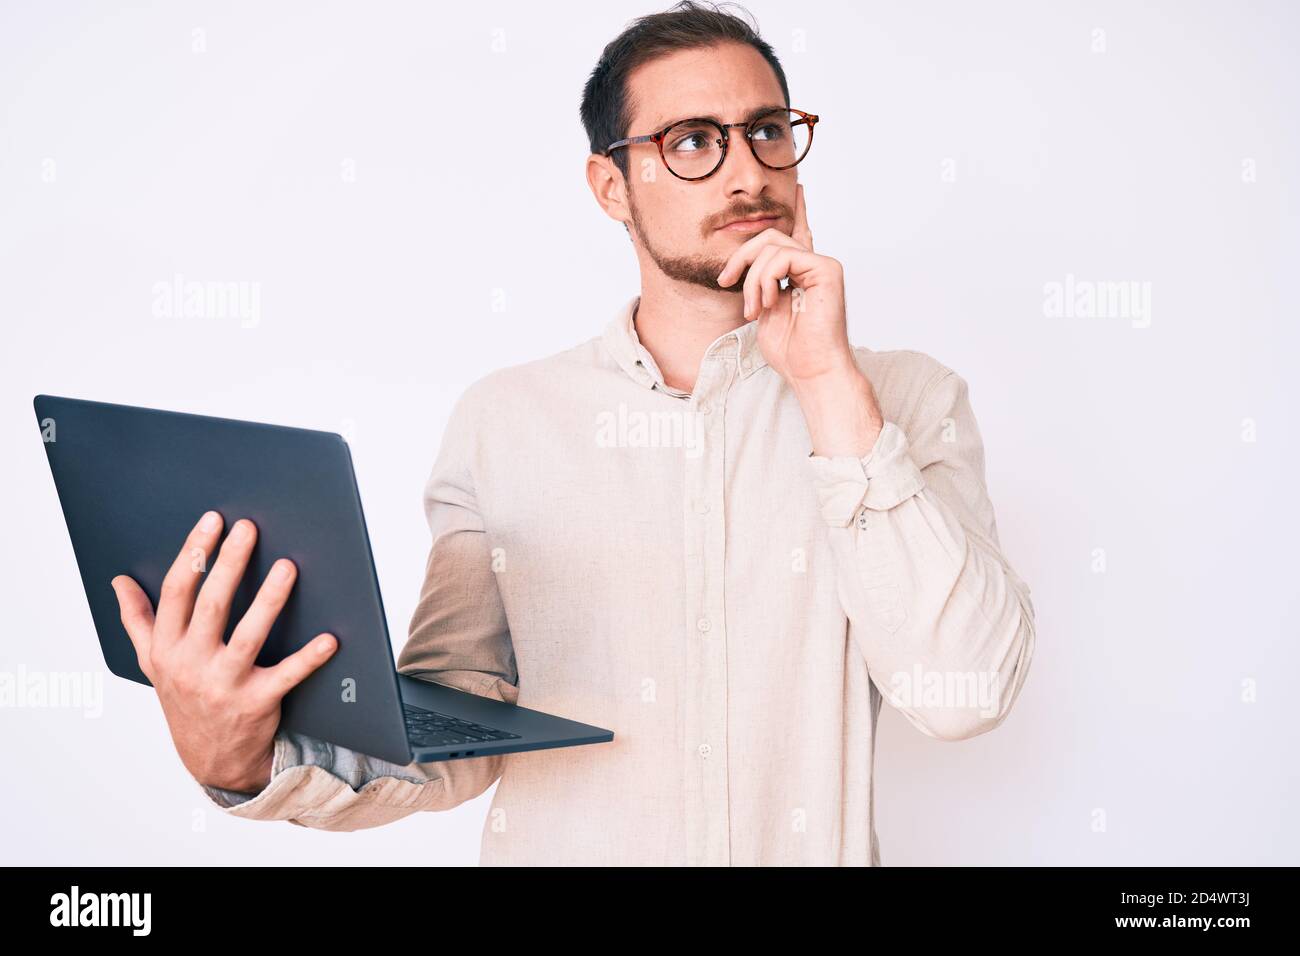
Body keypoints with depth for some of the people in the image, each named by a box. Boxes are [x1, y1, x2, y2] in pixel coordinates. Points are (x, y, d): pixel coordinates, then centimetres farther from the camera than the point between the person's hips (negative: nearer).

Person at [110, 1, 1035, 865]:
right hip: (558, 847, 0)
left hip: (811, 847, 0)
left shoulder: (911, 399, 2)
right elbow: (455, 736, 2)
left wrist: (832, 385, -11)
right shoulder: (502, 419, 4)